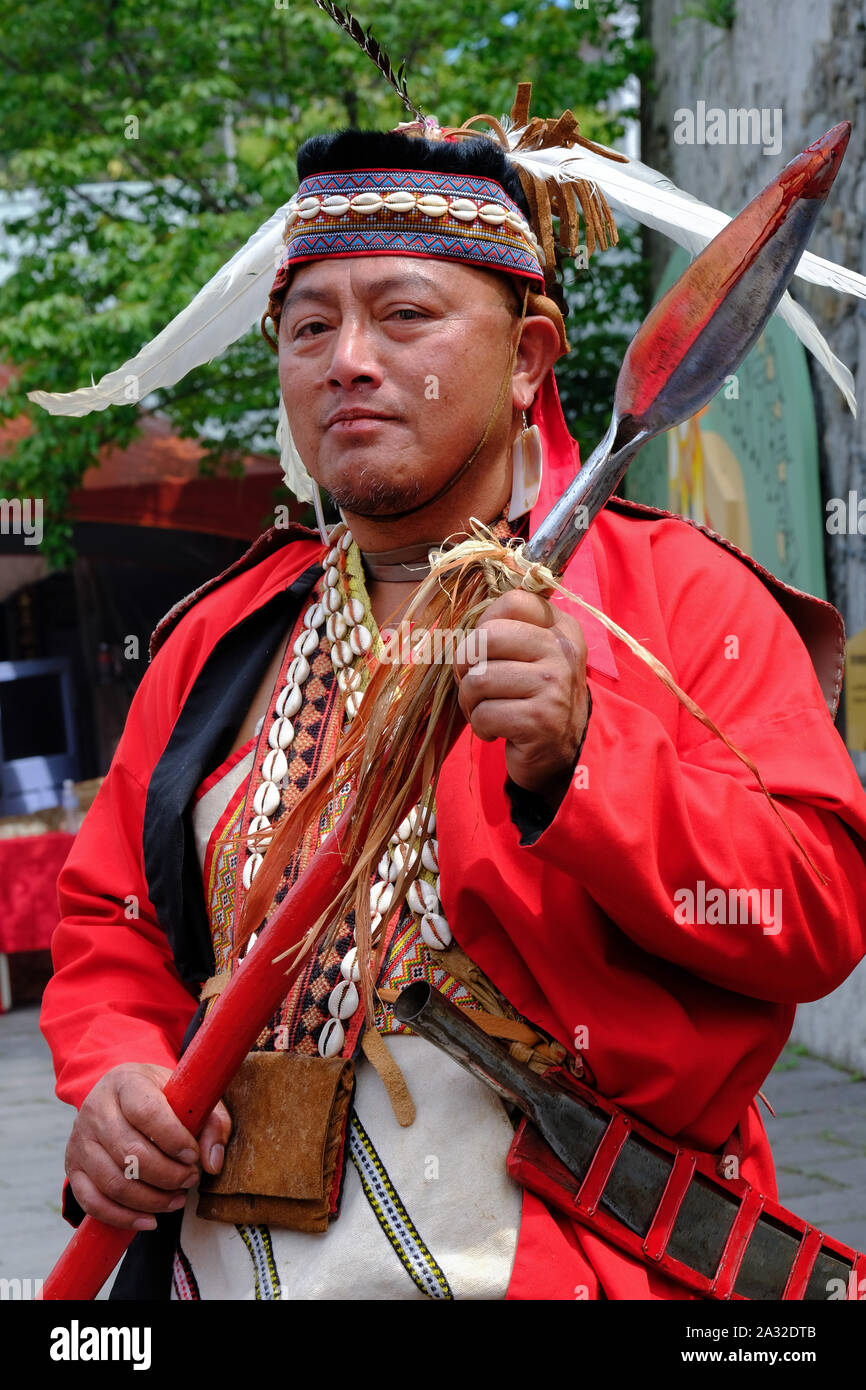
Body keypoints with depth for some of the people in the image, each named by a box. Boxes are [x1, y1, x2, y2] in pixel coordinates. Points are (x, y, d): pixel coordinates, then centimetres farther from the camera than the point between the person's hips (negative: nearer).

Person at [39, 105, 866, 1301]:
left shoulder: (678, 591, -1)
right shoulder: (222, 636, 13)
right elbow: (109, 921, 18)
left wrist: (580, 761, -24)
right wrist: (112, 1073, -3)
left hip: (567, 1263, -4)